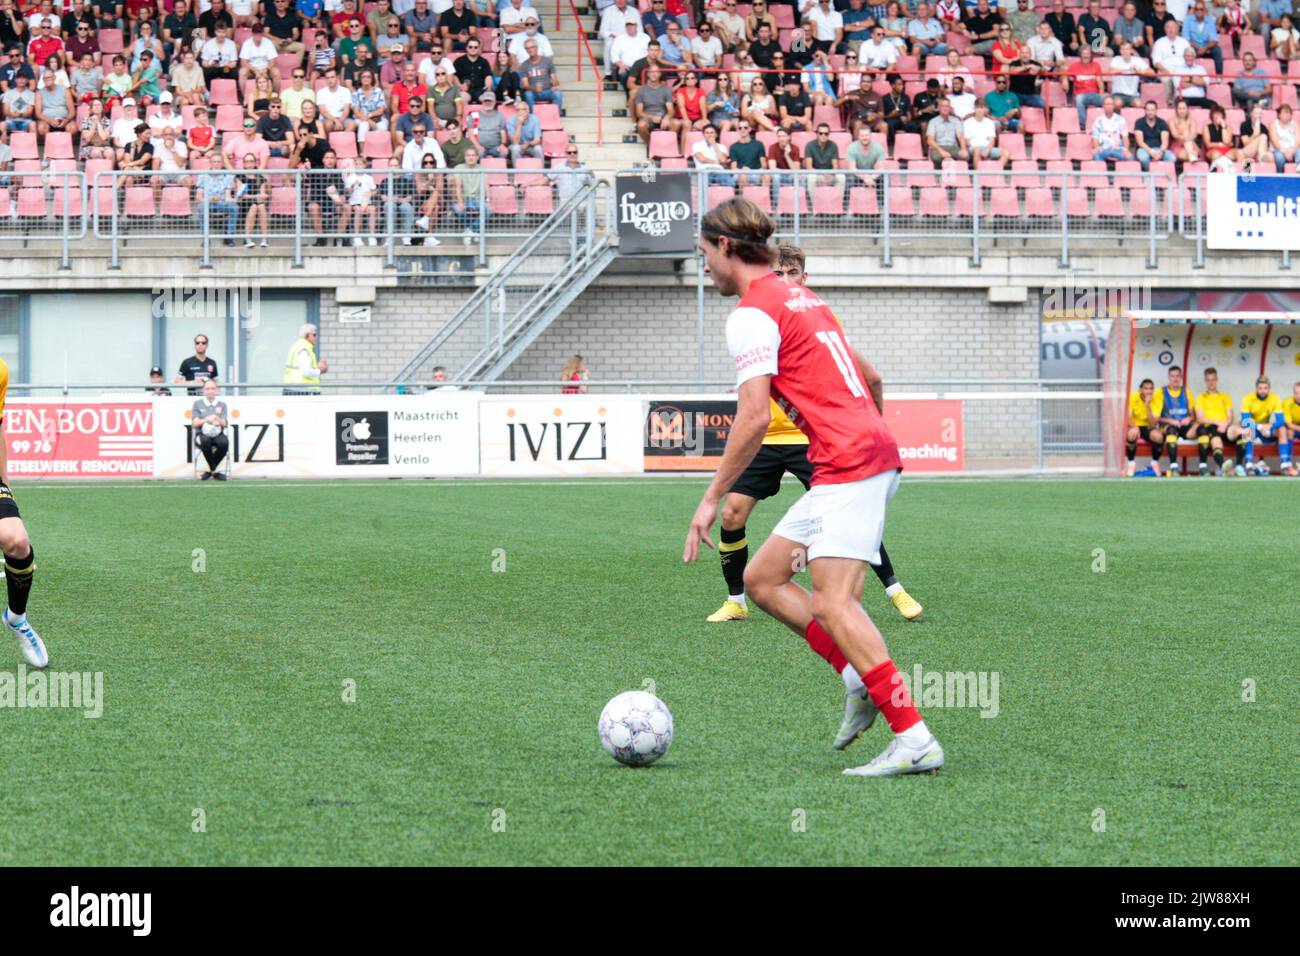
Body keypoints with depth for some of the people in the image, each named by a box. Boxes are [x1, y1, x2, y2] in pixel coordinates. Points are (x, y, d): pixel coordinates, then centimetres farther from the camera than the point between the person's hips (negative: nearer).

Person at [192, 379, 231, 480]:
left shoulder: (222, 404, 13)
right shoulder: (197, 403, 10)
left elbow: (225, 424, 2)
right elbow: (195, 423, -1)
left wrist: (217, 419, -21)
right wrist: (206, 420, -21)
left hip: (218, 434, 1)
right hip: (202, 434, -1)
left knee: (224, 442, -35)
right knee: (205, 441, -39)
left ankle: (211, 471, -14)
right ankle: (214, 471, -23)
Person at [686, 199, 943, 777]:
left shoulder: (752, 314, -8)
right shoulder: (803, 299, 21)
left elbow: (754, 417, -17)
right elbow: (870, 379, 27)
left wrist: (712, 500, -11)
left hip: (849, 467, -10)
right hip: (872, 451, 10)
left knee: (832, 604, -16)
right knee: (762, 579, 12)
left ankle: (914, 740, -22)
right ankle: (859, 680, 3)